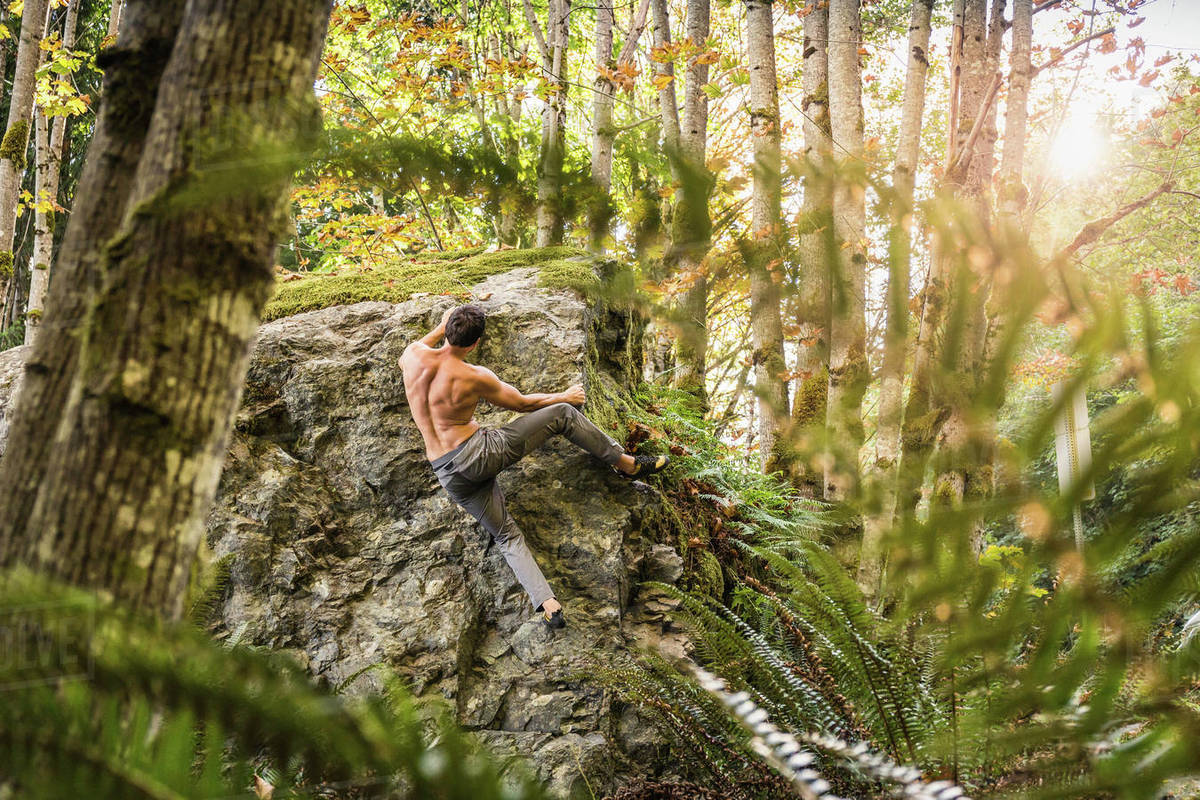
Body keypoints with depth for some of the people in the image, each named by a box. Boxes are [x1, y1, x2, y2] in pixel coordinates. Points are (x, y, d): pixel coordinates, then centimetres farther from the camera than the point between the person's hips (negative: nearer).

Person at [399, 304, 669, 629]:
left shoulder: (415, 355, -4)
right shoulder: (475, 377, -12)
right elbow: (523, 403, 4)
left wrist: (439, 328, 34)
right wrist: (564, 396, 21)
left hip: (448, 477, 6)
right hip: (482, 452, -5)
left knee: (507, 536, 15)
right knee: (563, 414, 4)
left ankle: (547, 603, -1)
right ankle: (625, 462, 16)